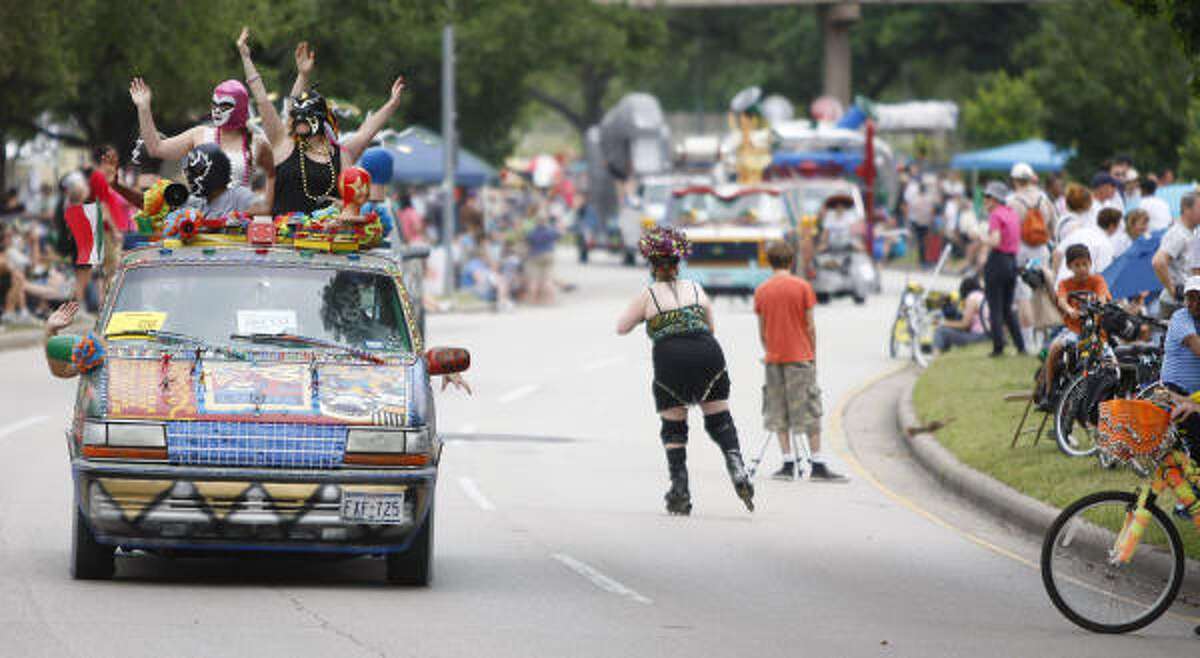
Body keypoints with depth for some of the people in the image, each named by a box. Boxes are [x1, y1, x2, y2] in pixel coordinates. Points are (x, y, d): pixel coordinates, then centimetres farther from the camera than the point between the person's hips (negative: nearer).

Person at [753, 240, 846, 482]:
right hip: (800, 357, -3)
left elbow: (762, 331, 7)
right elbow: (810, 327, -4)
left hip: (774, 360, 3)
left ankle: (788, 464, 3)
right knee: (809, 410, 0)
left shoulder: (761, 291, 3)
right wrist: (813, 354, 6)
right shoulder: (802, 287, -5)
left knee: (779, 413, 8)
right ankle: (818, 464, -3)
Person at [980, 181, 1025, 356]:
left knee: (995, 308, 0)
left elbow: (995, 241, -22)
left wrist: (982, 239, -4)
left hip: (997, 261, -7)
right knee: (1008, 308, 15)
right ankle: (1021, 346, 9)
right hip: (1012, 261, 7)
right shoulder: (1013, 214, 12)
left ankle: (998, 347, -1)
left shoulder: (996, 215, -11)